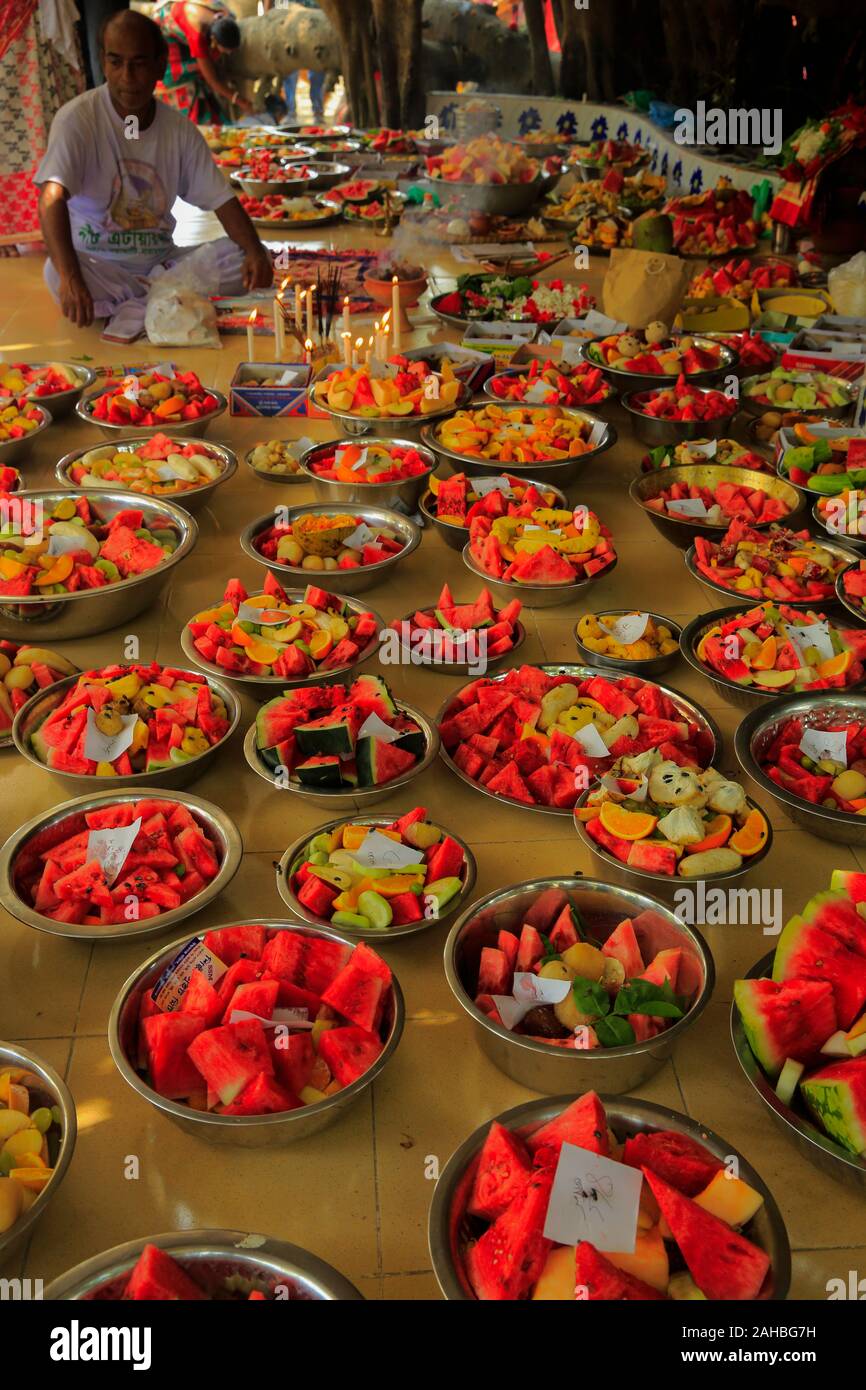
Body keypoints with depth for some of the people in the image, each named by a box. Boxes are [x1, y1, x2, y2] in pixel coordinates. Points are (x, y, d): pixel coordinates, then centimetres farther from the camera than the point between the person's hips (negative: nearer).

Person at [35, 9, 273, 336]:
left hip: (162, 262, 4)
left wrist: (255, 251, -23)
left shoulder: (179, 129, 1)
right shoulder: (77, 118, -13)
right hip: (100, 266, -4)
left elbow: (220, 198, 0)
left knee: (245, 258, -16)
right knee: (56, 273, -38)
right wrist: (70, 277, -46)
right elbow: (52, 198, -28)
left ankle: (136, 306, -23)